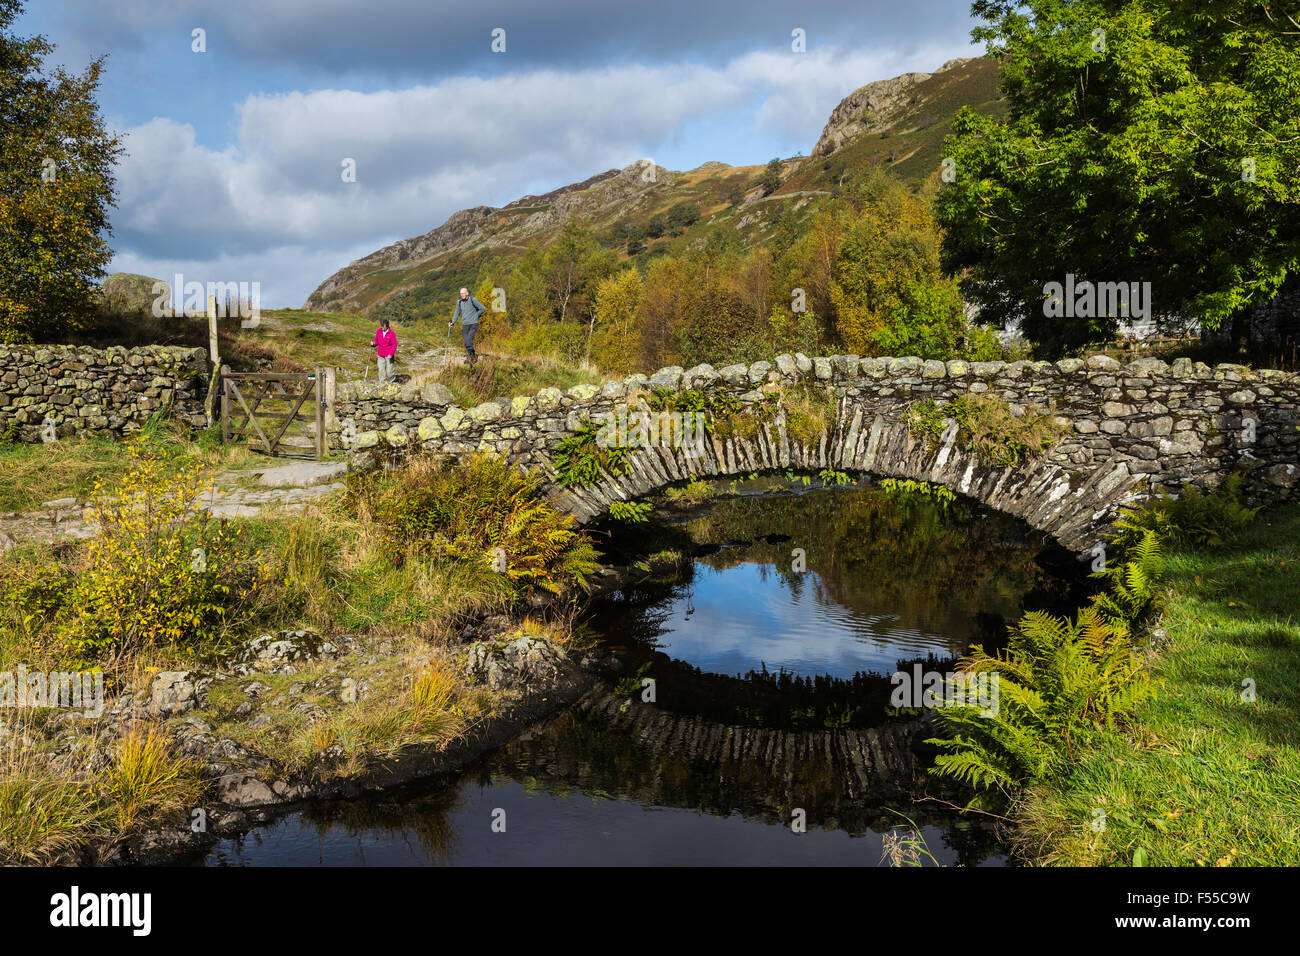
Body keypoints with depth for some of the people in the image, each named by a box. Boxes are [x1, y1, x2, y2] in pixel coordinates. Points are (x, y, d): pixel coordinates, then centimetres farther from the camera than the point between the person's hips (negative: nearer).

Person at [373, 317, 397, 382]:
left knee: (389, 370, -3)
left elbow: (394, 345, -8)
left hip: (389, 355, -3)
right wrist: (374, 344, -9)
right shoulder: (378, 331, 1)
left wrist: (391, 354, -17)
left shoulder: (392, 333, -11)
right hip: (380, 355, 3)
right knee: (381, 369, 1)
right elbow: (377, 341, 13)